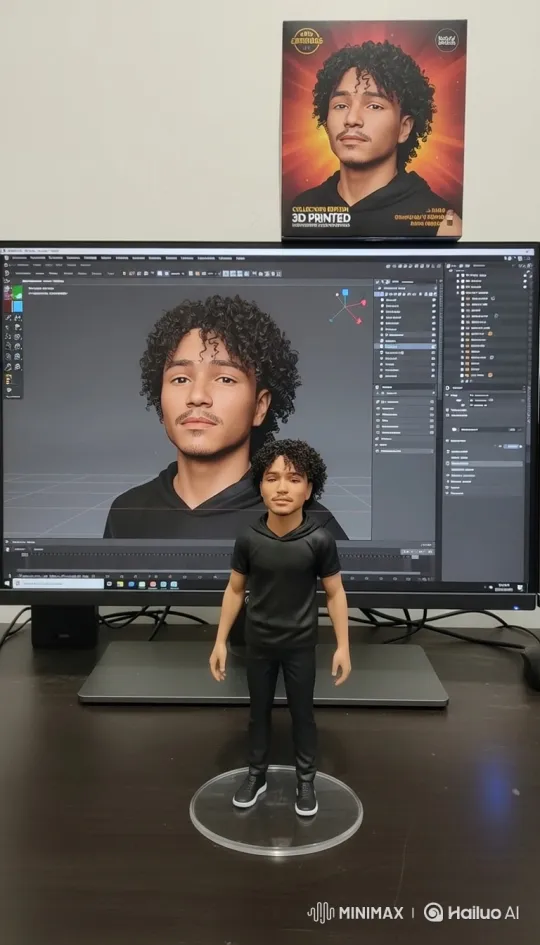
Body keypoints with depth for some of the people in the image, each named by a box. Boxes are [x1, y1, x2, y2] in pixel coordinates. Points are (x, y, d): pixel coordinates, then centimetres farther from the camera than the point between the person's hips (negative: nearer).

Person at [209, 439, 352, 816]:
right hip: (258, 644, 2)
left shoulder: (320, 540, -19)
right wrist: (220, 642, -1)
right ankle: (257, 774, 41)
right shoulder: (248, 539, -15)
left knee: (302, 714, 16)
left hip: (301, 645, -1)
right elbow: (235, 591, -2)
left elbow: (335, 593, -7)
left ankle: (306, 780, 39)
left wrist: (343, 646, -8)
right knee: (259, 712, 19)